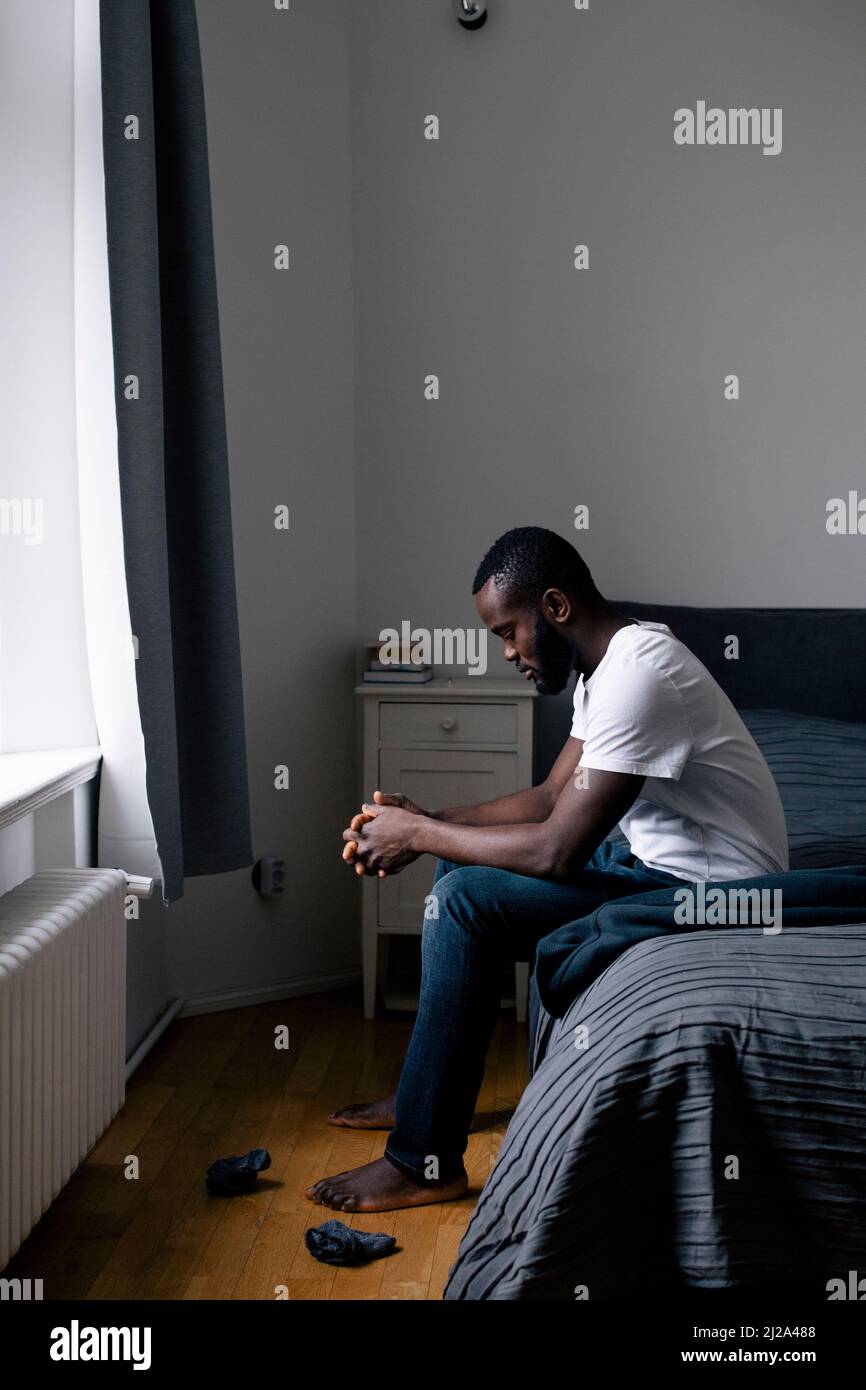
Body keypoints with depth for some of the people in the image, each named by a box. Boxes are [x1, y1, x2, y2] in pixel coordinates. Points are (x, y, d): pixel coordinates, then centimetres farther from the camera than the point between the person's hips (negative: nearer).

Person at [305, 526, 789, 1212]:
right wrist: (427, 821, 2)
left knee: (467, 900, -20)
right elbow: (553, 797, 13)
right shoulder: (607, 664, 7)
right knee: (464, 862, 13)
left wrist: (419, 834, -16)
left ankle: (425, 1161, -10)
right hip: (656, 859, 10)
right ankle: (427, 1090, 21)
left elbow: (557, 849, -28)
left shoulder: (638, 674, -26)